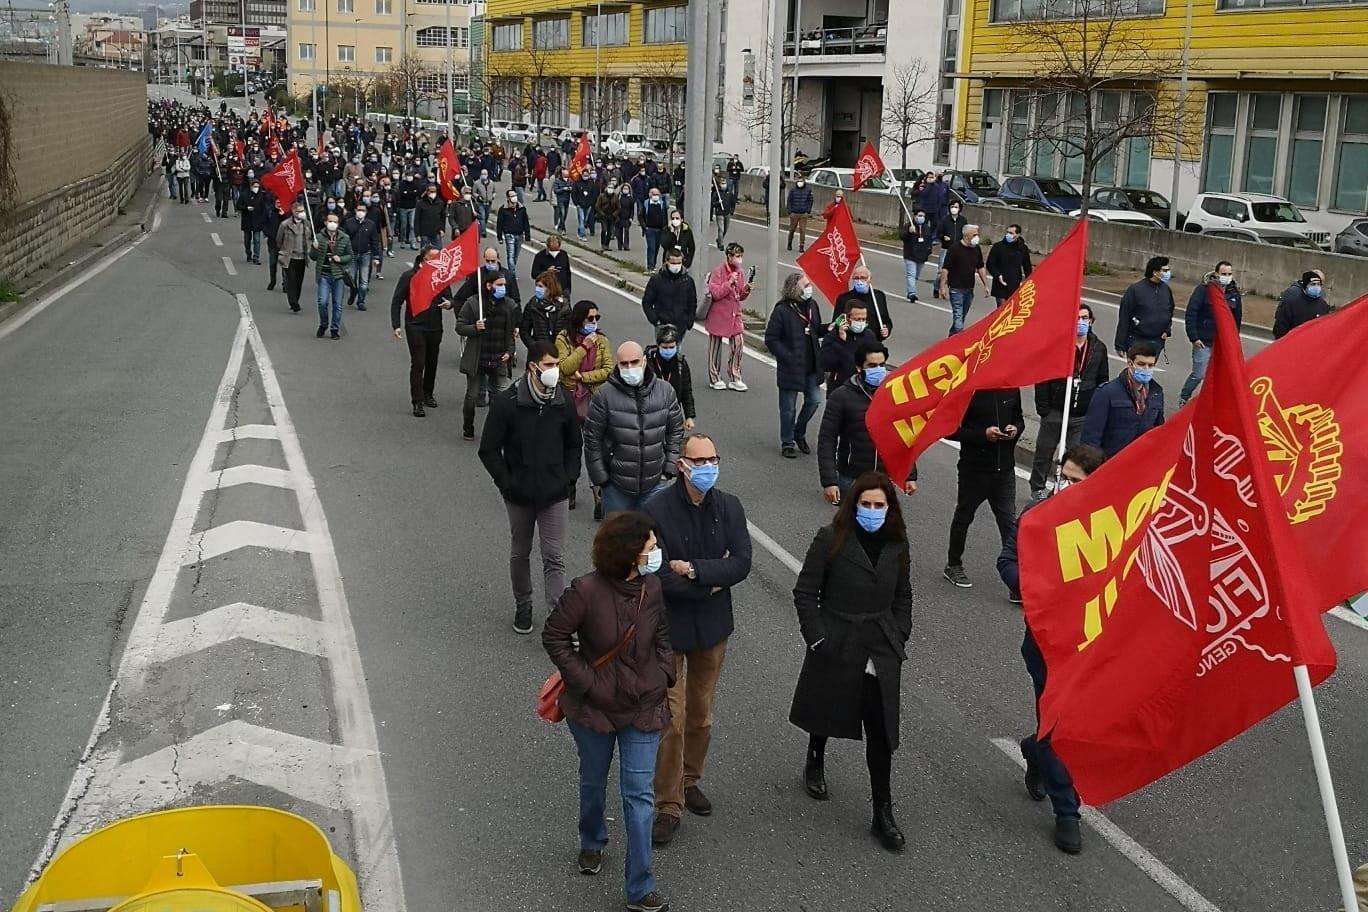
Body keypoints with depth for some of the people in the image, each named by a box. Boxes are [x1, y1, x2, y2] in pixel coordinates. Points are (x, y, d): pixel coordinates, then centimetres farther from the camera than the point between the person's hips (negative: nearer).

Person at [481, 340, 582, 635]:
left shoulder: (564, 402, -1)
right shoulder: (506, 403, -11)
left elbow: (574, 445, 12)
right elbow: (489, 450, -6)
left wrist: (569, 478, 1)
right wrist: (507, 484, -10)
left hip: (554, 495, 1)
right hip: (519, 495, -1)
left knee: (555, 558, -3)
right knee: (520, 553, 15)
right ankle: (523, 608, 33)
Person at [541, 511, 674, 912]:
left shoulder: (653, 587, -8)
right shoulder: (587, 591, -23)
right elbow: (554, 637, -13)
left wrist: (663, 676, 0)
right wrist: (584, 681, -15)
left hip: (643, 709, 2)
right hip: (594, 708, -2)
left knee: (640, 795, 0)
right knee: (593, 782, 21)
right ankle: (592, 844, 51)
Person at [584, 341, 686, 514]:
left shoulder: (665, 391, -2)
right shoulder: (604, 395, -10)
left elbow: (676, 432, 8)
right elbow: (592, 440, -5)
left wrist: (669, 470, 2)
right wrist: (600, 479, -5)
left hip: (655, 484, 2)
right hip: (616, 486, -1)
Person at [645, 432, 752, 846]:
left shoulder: (729, 508, -4)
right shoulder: (657, 511, -16)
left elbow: (741, 564, -11)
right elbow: (660, 577, -21)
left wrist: (694, 569, -21)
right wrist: (711, 582, -14)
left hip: (713, 627, 4)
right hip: (669, 628, -4)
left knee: (701, 715, 18)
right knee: (671, 719, -1)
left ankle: (690, 781, 38)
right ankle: (669, 805, 10)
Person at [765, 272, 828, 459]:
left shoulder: (812, 305, 4)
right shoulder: (782, 310, -16)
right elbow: (771, 339, -13)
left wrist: (827, 328, -3)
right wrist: (787, 357, -18)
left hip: (811, 366, 6)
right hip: (790, 367, -6)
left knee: (814, 400, 8)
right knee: (788, 407, 6)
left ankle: (799, 433, 31)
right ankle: (787, 443, 21)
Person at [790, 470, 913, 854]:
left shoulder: (896, 545, 3)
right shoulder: (831, 540, -10)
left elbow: (902, 597, 13)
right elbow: (805, 592, -8)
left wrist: (899, 637, 4)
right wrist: (817, 638, -12)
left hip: (881, 653, 2)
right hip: (835, 646, -2)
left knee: (881, 732, -1)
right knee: (824, 713, 19)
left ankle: (883, 815, 7)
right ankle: (815, 761, 50)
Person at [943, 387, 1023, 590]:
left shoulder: (1011, 389, 1)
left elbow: (1019, 418, 17)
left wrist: (1016, 428, -7)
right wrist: (983, 434, -23)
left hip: (1005, 468, 3)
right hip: (974, 468, -3)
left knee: (1009, 523, -1)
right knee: (964, 517, 16)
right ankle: (953, 565, 35)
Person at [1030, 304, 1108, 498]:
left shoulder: (1099, 348, 3)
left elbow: (1102, 381, 10)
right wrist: (1043, 408, -11)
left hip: (1083, 415, 2)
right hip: (1055, 411, -2)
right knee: (1044, 451, 11)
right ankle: (1037, 488, 27)